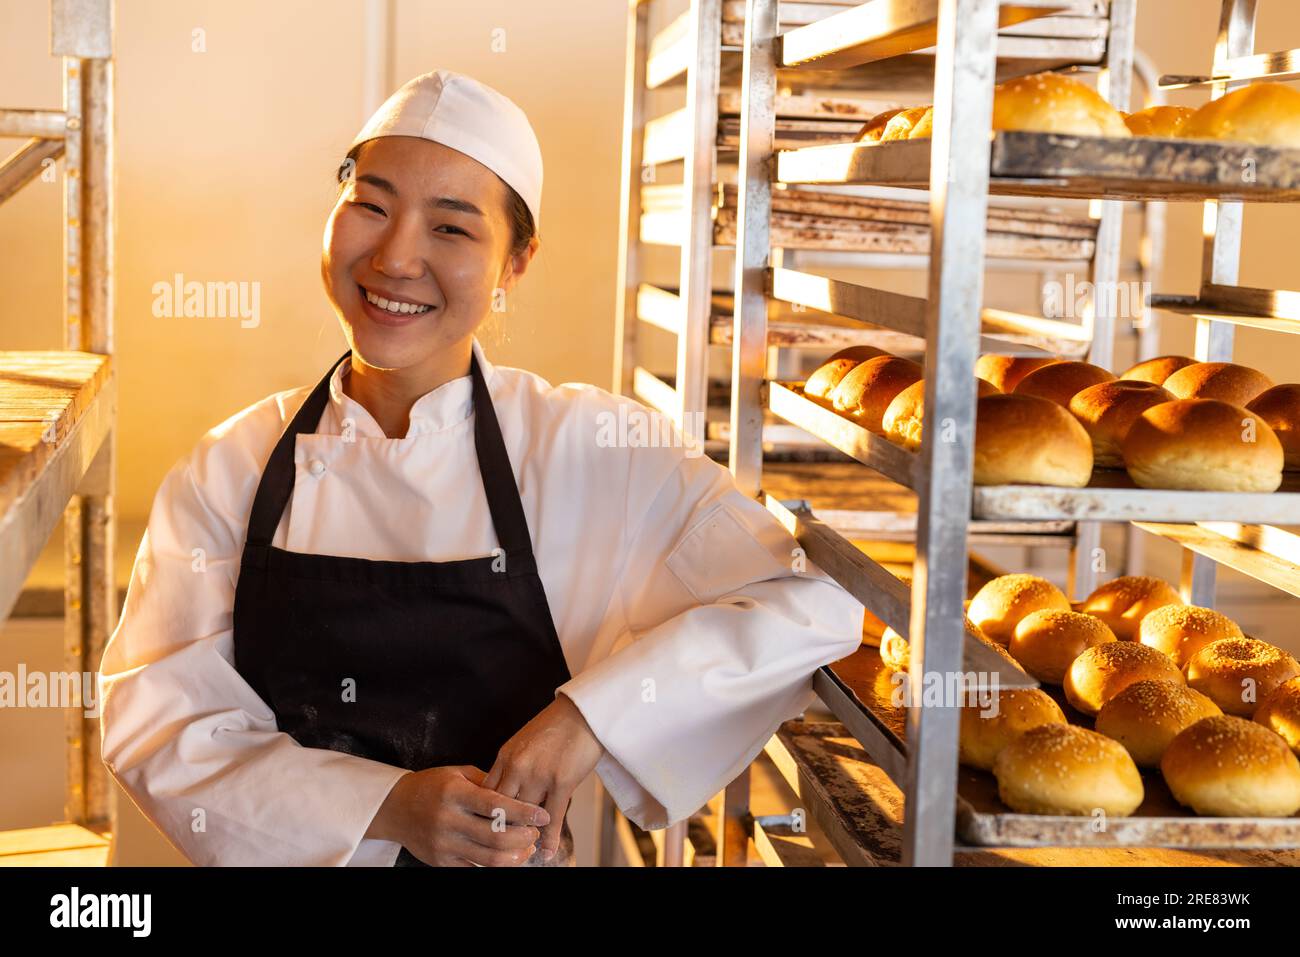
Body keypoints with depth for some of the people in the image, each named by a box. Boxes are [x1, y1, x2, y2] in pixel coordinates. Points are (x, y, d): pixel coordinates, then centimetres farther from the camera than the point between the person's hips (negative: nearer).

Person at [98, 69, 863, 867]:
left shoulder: (590, 449, -7)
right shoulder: (235, 467, -2)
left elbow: (811, 605, -8)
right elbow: (155, 723, -5)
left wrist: (593, 717, -17)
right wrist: (389, 809, -16)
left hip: (508, 856, -1)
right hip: (288, 850, 1)